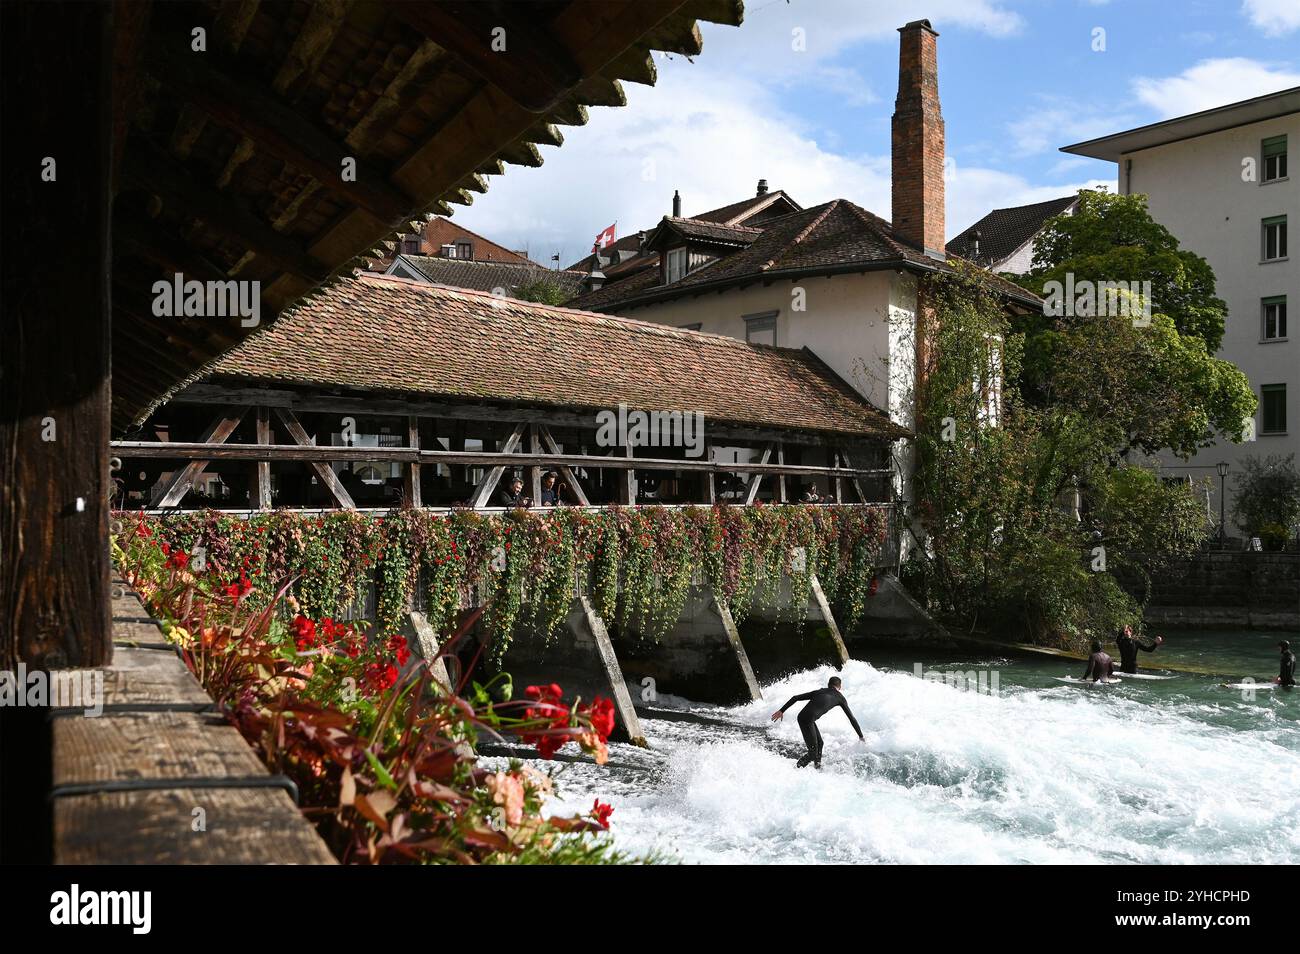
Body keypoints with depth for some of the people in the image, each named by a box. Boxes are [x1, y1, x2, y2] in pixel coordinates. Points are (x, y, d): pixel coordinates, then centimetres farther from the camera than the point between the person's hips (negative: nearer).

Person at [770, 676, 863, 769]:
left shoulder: (818, 691, 25)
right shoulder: (840, 698, 14)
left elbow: (795, 698, 19)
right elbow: (852, 718, 16)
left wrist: (781, 711, 20)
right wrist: (860, 736, 26)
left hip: (801, 716, 6)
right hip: (807, 720, -6)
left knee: (819, 743, 24)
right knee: (813, 753, 3)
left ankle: (817, 768, 33)